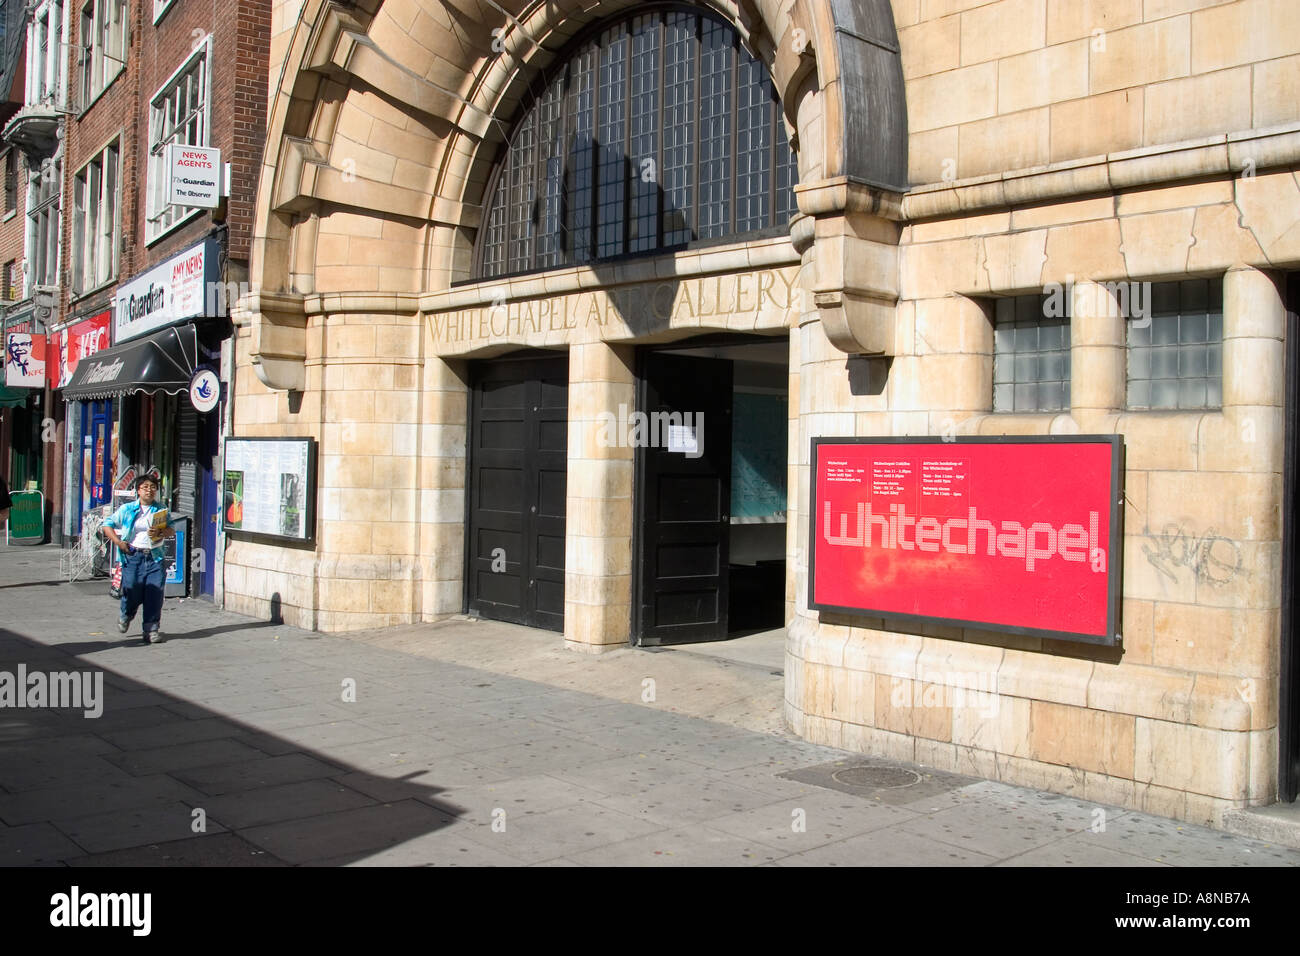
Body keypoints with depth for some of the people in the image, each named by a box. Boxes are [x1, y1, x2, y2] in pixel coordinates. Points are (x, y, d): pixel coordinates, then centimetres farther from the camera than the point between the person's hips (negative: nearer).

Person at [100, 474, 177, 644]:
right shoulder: (127, 509, 7)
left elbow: (172, 529, 4)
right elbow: (107, 525, 10)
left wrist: (160, 532, -17)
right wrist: (118, 542, -3)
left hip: (155, 556, 1)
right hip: (133, 555, -1)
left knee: (155, 594, -5)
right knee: (132, 592, -1)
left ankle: (151, 629, 4)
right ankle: (125, 615, 33)